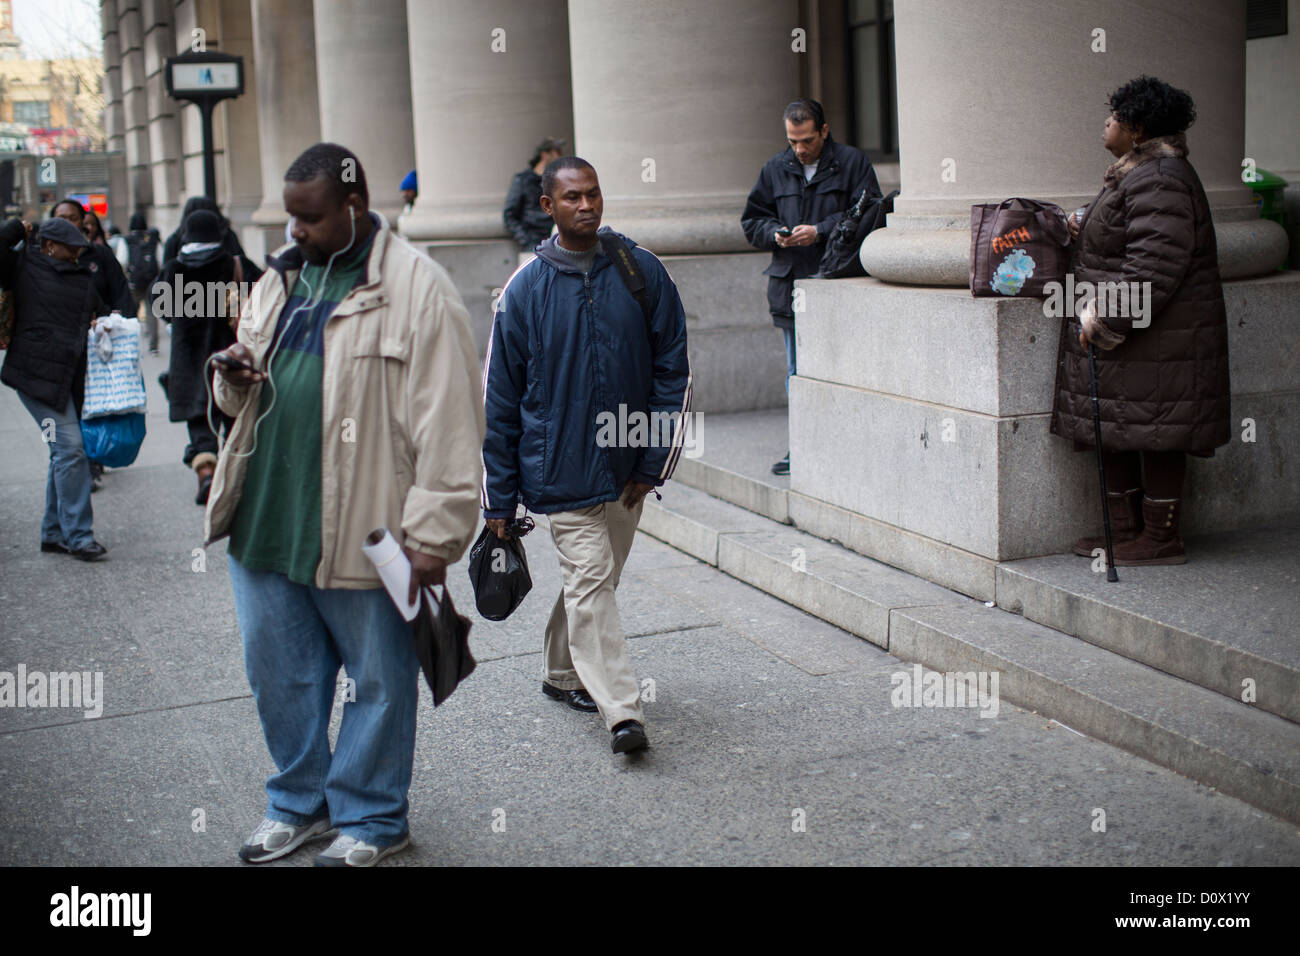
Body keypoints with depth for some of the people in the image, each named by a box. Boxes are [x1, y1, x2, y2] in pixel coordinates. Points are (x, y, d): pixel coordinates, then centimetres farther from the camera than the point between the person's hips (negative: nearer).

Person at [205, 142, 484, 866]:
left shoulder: (416, 289, -11)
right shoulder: (281, 279, 13)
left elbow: (449, 422, -15)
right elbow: (244, 399, 24)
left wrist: (432, 536, -18)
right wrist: (238, 378, 0)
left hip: (363, 529, -7)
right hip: (266, 518, 7)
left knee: (378, 678, 8)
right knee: (279, 670, 17)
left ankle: (370, 818, 26)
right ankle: (300, 802, 36)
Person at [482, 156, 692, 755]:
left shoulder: (643, 272, -1)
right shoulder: (525, 289, -5)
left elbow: (673, 370, 4)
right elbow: (500, 399, -1)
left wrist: (656, 460, -2)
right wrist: (499, 500, -1)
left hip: (626, 468, 3)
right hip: (560, 471, -3)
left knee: (597, 579, 15)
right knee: (589, 582, -9)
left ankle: (562, 672, 36)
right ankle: (622, 712, -8)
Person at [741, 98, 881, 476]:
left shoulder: (853, 163, 0)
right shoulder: (775, 169, 12)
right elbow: (752, 221, 17)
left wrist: (821, 231, -16)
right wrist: (775, 233, -5)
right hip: (791, 285, 4)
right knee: (798, 371, 11)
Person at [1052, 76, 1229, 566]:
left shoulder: (1159, 181, -18)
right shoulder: (1138, 173, 16)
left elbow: (1156, 263, -25)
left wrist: (1104, 314, -23)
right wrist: (1087, 234, 12)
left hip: (1155, 339, -11)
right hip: (1121, 329, 11)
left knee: (1151, 434, -3)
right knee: (1116, 432, 14)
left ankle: (1161, 540, 6)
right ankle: (1126, 528, 23)